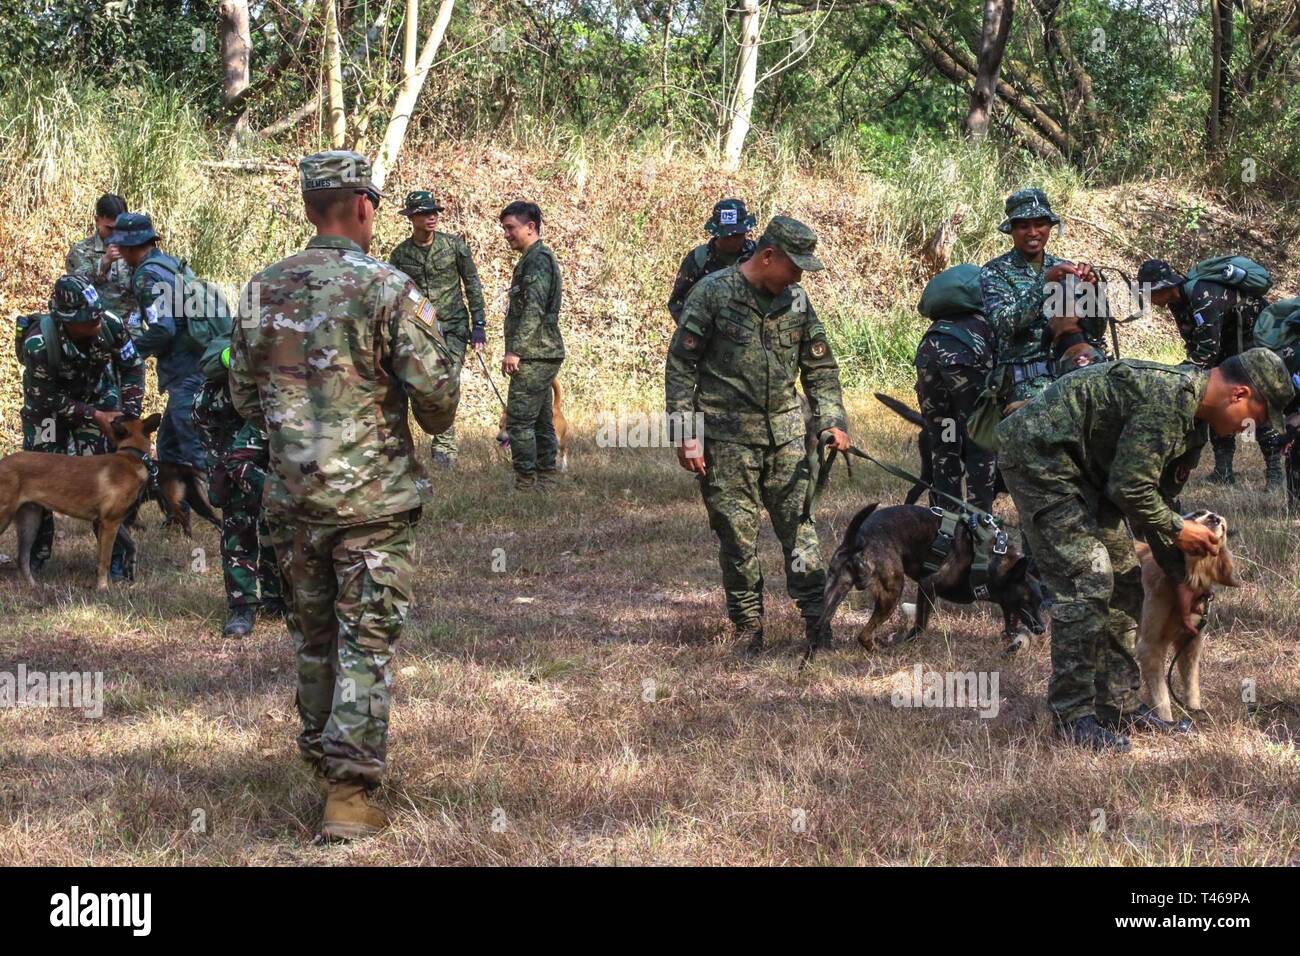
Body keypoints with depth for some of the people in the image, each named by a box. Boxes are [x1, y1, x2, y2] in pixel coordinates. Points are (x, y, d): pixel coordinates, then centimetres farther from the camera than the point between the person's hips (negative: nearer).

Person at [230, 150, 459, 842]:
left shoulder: (264, 290, 2)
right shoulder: (388, 289, -13)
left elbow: (244, 395, 10)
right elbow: (436, 392, -13)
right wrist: (434, 421, 10)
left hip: (291, 498, 5)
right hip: (371, 499, -5)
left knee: (313, 636, 19)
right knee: (366, 643, -1)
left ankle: (323, 761, 31)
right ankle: (349, 793, -6)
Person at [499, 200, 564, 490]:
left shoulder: (538, 260, -14)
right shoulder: (536, 258, 19)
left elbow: (534, 309, -23)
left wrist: (515, 350, -25)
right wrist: (518, 349, 23)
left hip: (534, 357, -11)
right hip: (544, 354, 11)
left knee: (519, 420, -9)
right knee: (540, 420, 13)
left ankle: (526, 483, -8)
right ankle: (545, 478, 17)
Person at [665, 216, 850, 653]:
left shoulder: (796, 300, 7)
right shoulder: (714, 293, -8)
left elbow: (820, 366, 17)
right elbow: (680, 366, -7)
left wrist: (832, 419, 5)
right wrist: (686, 435, -11)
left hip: (785, 434, 4)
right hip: (727, 436, -4)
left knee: (799, 523, 1)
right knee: (737, 533, 0)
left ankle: (817, 617, 5)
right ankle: (748, 624, 10)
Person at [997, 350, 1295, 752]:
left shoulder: (1192, 423, 9)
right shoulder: (1169, 397, -24)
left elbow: (1158, 499, 18)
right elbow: (1130, 488, -23)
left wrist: (1181, 580, 17)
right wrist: (1177, 530, -8)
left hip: (1082, 468, 11)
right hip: (1038, 454, -11)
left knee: (1123, 581, 10)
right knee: (1087, 581, -15)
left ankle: (1118, 704, 18)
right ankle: (1073, 715, -7)